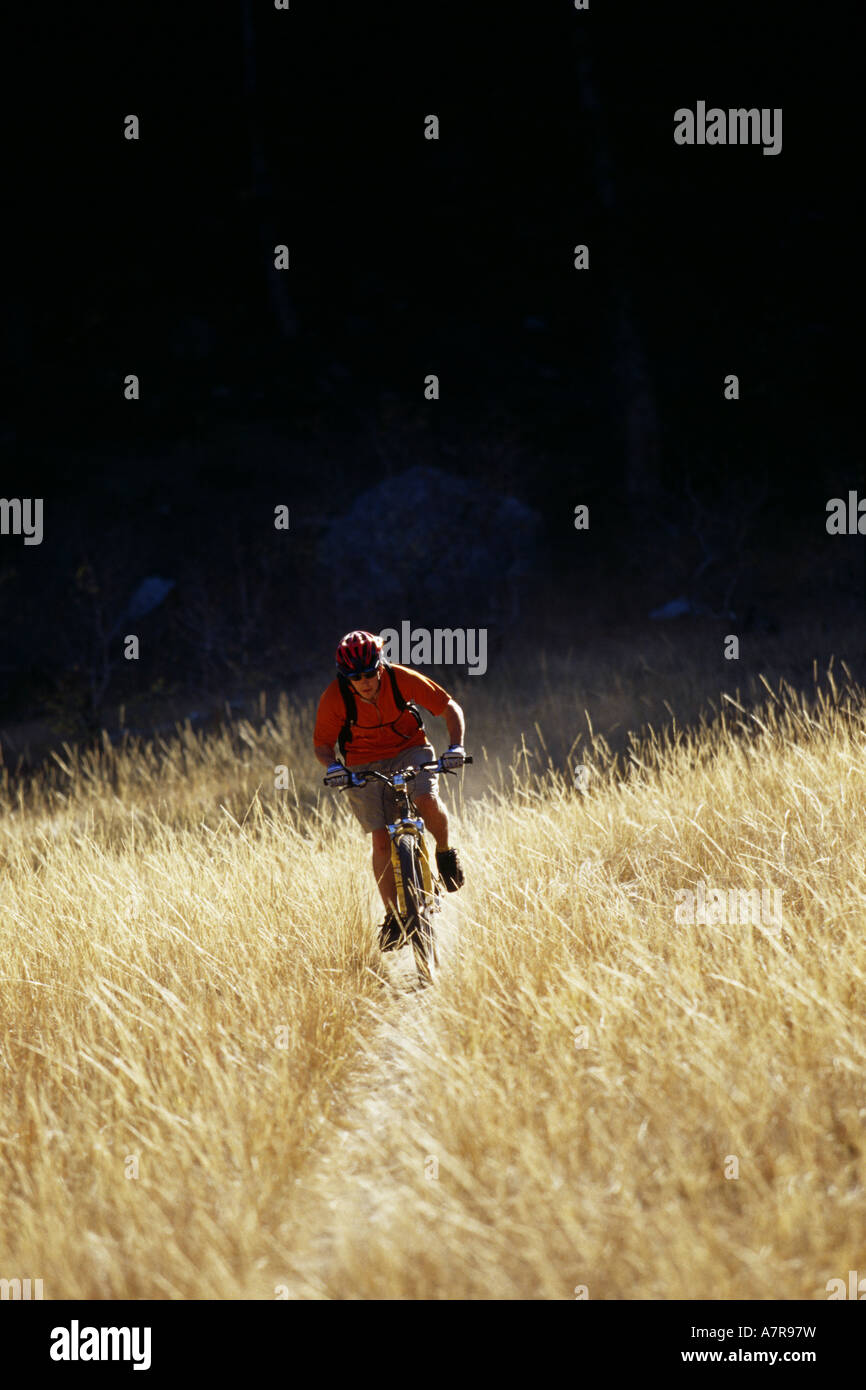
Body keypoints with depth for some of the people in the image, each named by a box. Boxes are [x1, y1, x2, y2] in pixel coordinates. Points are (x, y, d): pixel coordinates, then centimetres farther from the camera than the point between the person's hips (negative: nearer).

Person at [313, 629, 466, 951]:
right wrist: (332, 765, -30)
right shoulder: (334, 698, -20)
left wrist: (456, 747, -26)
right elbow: (322, 743, -8)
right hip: (364, 766, 0)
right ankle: (392, 916, 4)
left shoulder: (401, 679, -21)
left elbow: (449, 708, -12)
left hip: (410, 750, 0)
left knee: (427, 801, -30)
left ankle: (445, 852, 2)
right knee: (382, 841, -9)